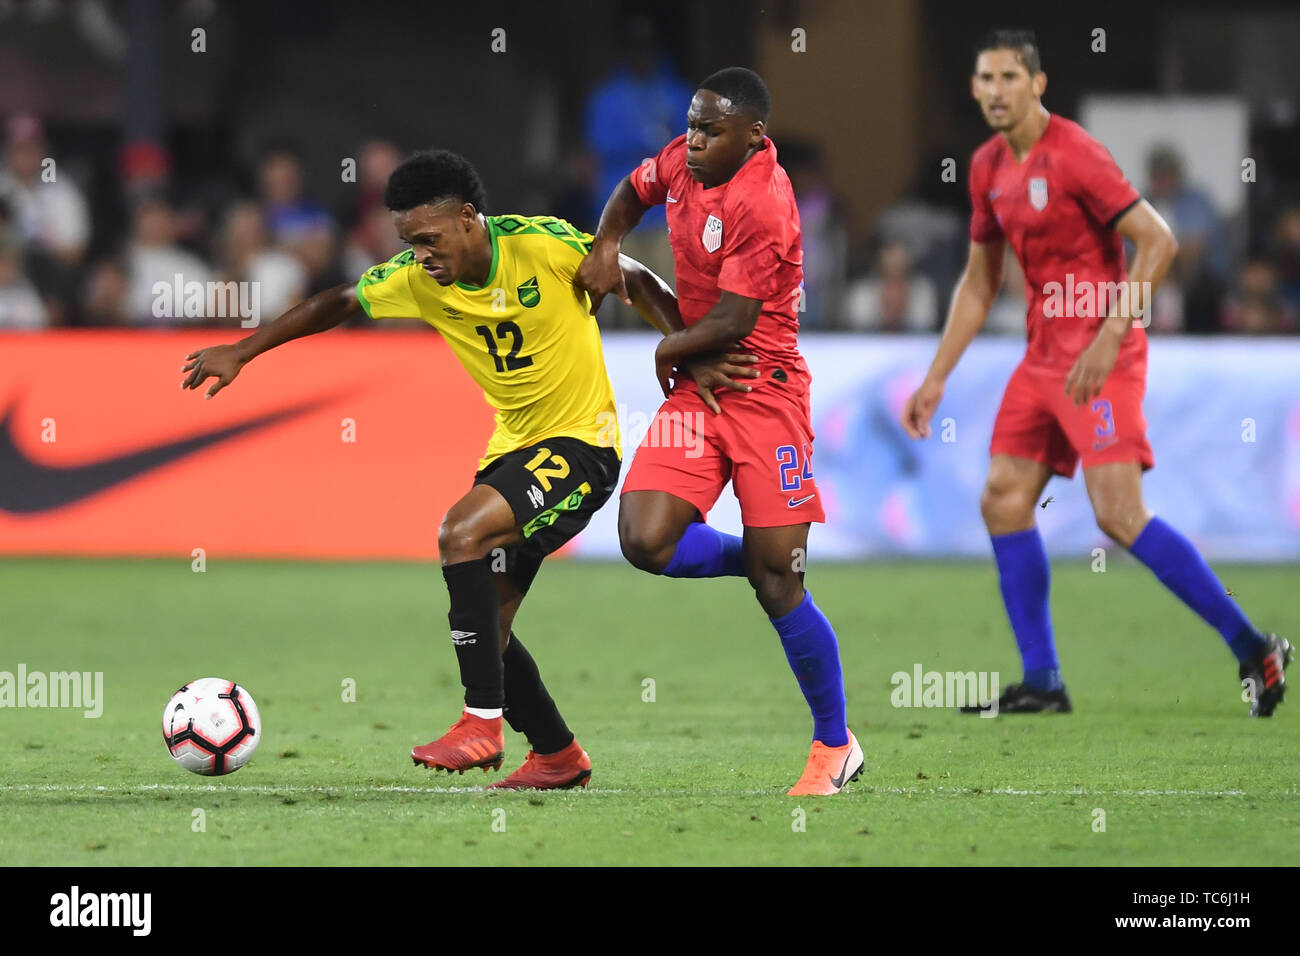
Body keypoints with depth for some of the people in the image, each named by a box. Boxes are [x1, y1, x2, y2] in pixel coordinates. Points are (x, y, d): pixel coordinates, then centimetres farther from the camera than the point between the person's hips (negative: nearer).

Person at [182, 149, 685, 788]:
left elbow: (638, 282, -9)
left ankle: (482, 722, -26)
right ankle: (557, 756, 23)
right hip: (513, 447, 7)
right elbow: (338, 303, 10)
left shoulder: (544, 244, -18)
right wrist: (241, 353, 9)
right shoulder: (417, 278, -3)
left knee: (462, 531, -28)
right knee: (483, 626, 3)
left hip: (580, 442, -7)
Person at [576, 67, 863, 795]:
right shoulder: (685, 163, 4)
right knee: (646, 542, -13)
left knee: (777, 583, -6)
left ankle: (837, 748, 9)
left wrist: (668, 352, -1)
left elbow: (731, 320, -19)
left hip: (762, 391, -7)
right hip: (696, 389, 7)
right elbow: (634, 191, 27)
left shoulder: (762, 203, -20)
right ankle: (767, 559, 16)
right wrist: (606, 248, 8)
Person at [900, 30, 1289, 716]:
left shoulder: (1073, 154, -14)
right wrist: (936, 378, 18)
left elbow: (1158, 242, -18)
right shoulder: (988, 168, 11)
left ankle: (1251, 648, -11)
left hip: (1100, 357, -9)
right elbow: (978, 283, 21)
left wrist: (1109, 337, -23)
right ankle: (1041, 682, 9)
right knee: (1003, 503, 3)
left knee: (1119, 515, -17)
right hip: (1042, 360, 9)